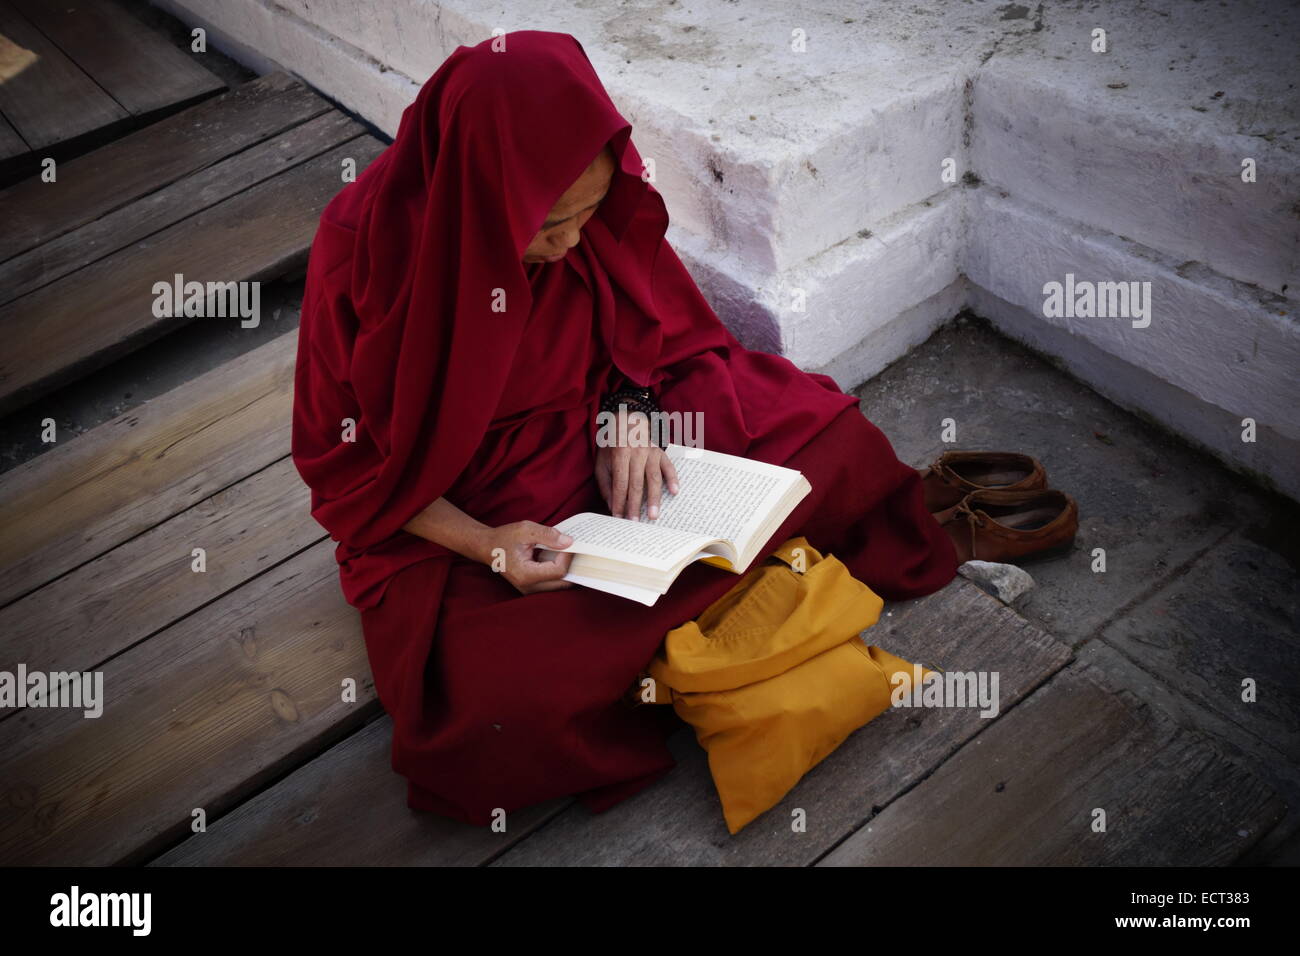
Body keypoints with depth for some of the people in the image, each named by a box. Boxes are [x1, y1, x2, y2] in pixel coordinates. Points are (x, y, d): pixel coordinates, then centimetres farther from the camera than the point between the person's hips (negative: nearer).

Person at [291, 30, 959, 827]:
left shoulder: (591, 214, -15)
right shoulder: (365, 248, -25)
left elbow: (644, 326, 5)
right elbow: (344, 460, -14)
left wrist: (628, 417, -16)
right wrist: (482, 544, -27)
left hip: (592, 453, 3)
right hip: (444, 515, -3)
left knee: (831, 439, -8)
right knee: (498, 702, -30)